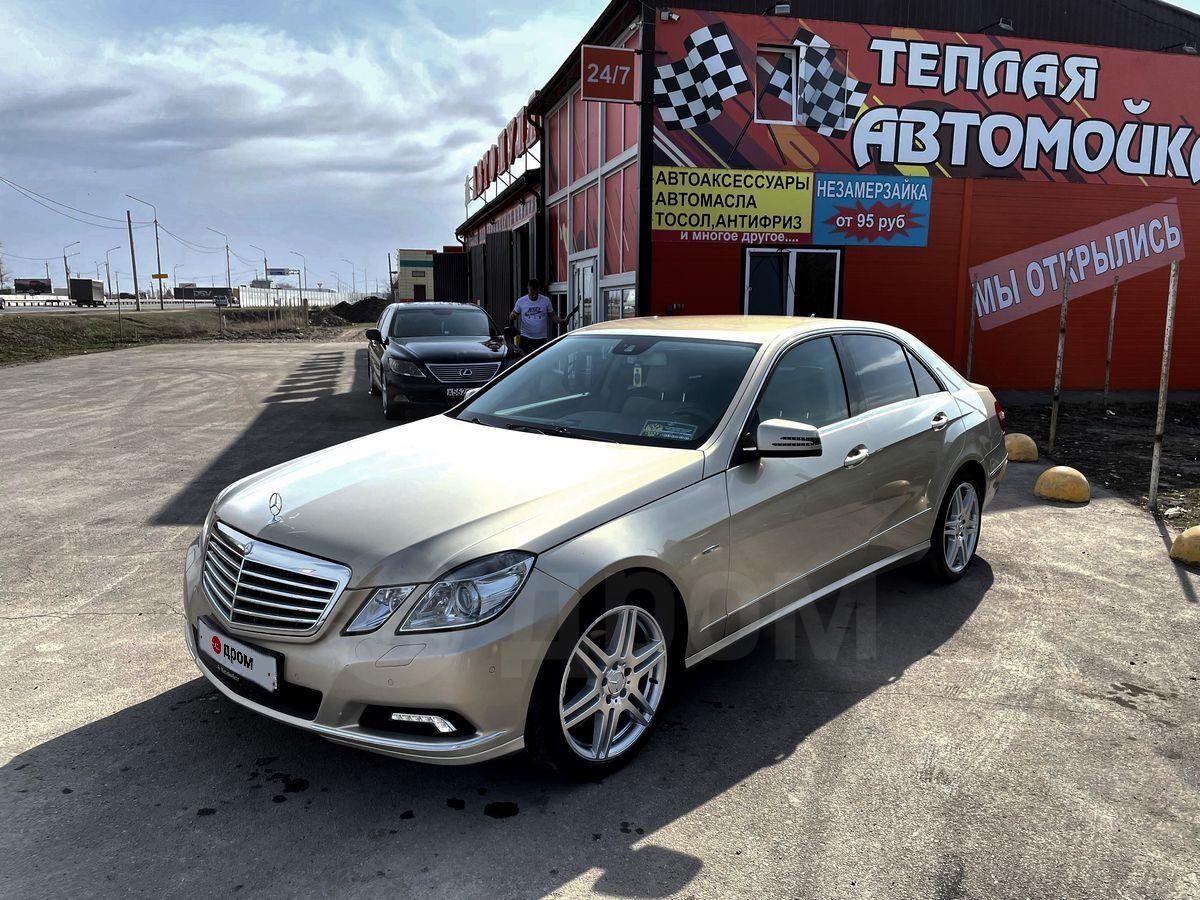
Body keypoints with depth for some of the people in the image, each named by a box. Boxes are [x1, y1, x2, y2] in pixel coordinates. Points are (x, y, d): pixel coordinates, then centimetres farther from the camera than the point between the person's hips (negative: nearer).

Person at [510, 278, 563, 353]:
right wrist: (512, 316, -16)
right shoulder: (521, 301, 0)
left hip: (542, 339, 1)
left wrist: (560, 321, -12)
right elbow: (514, 314, 9)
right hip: (526, 338, -1)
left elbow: (552, 315, 8)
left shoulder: (546, 301, 1)